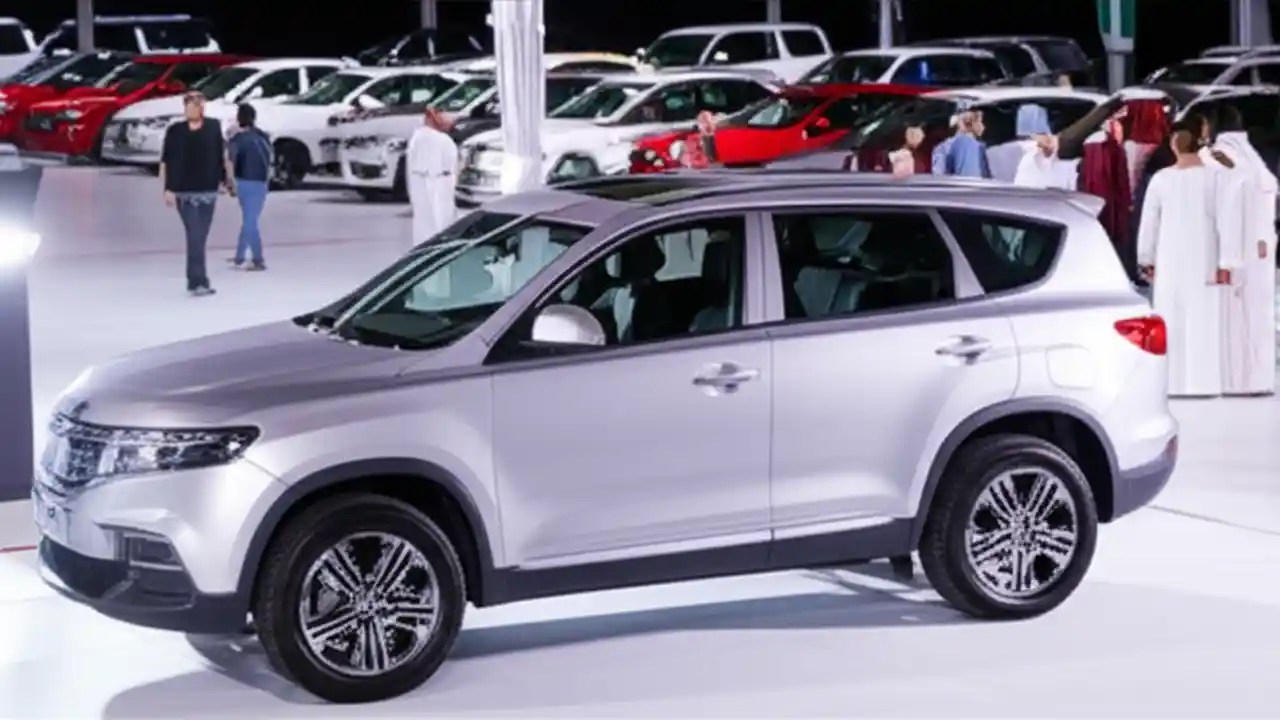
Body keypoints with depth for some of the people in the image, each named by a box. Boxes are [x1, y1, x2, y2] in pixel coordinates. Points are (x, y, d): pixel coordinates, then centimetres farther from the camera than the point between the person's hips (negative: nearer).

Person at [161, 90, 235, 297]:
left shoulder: (214, 127, 2)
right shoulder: (175, 131, -6)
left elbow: (222, 154, 13)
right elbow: (165, 162, -5)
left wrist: (227, 179, 15)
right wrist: (167, 189, -11)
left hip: (208, 191, 4)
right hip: (185, 193, -4)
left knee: (200, 238, 11)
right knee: (195, 237, -11)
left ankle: (195, 281, 22)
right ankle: (199, 283, -14)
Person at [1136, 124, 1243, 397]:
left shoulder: (1160, 179, -4)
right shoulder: (1214, 177, -8)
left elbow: (1148, 221, 3)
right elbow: (1225, 222, -10)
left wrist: (1146, 259, 13)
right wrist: (1226, 263, -7)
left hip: (1169, 262, 1)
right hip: (1203, 261, -1)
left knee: (1171, 322, 7)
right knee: (1202, 321, 1)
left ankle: (1170, 383, 6)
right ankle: (1201, 382, -3)